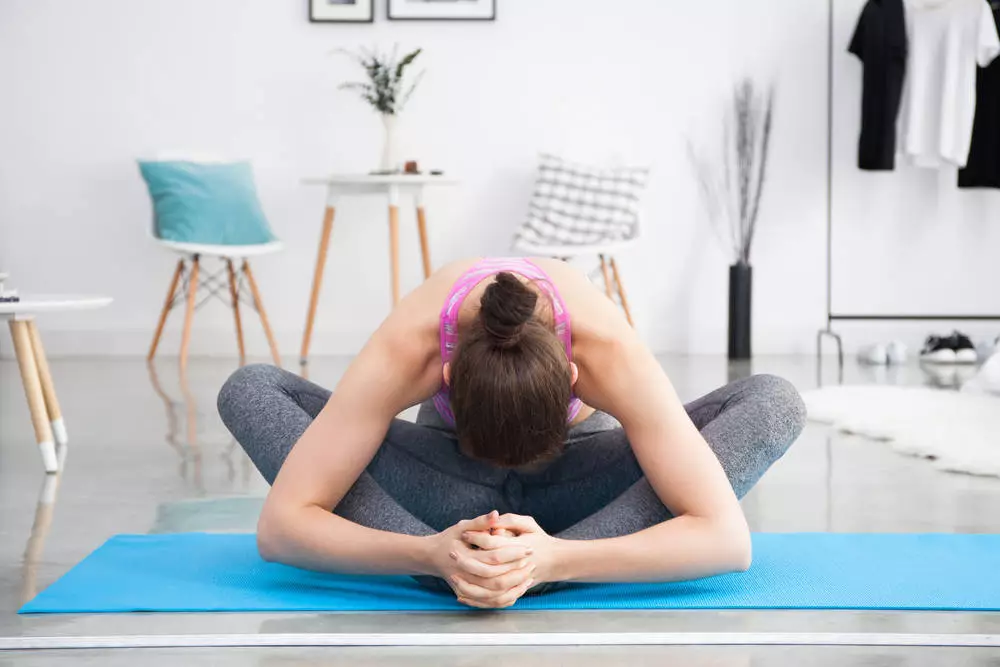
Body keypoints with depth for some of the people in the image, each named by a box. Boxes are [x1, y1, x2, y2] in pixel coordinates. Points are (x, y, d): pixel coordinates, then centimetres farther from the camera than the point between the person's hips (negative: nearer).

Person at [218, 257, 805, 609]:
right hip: (450, 477, 0)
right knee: (248, 392, -24)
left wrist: (555, 562, -56)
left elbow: (729, 538, -42)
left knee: (776, 404, -28)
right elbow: (279, 525, -38)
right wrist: (430, 556, -55)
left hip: (574, 474, 0)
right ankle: (456, 561, -36)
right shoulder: (405, 348, -39)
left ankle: (536, 563, -38)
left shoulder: (609, 350, -39)